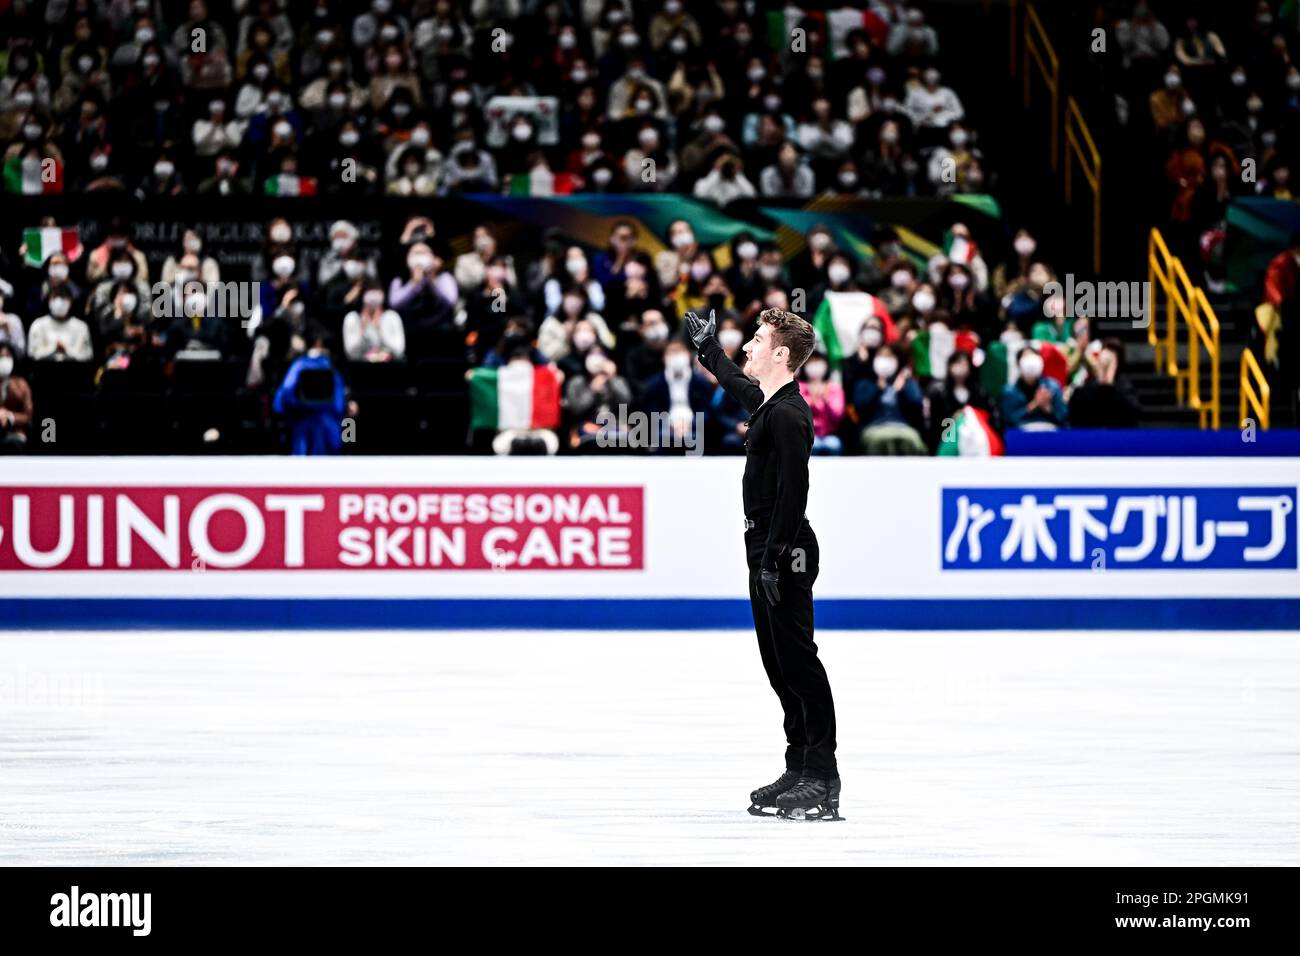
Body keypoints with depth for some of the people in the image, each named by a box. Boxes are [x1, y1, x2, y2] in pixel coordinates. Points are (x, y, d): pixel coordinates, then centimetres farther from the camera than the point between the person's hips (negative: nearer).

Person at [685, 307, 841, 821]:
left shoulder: (788, 415, -18)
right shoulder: (766, 401, 12)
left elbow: (792, 492, -23)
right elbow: (734, 382, 37)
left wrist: (775, 558, -25)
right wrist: (707, 346, 49)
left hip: (785, 548, -10)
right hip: (766, 545, 10)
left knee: (797, 658, -11)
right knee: (778, 661, 11)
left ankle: (822, 779, -12)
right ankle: (800, 768, 16)